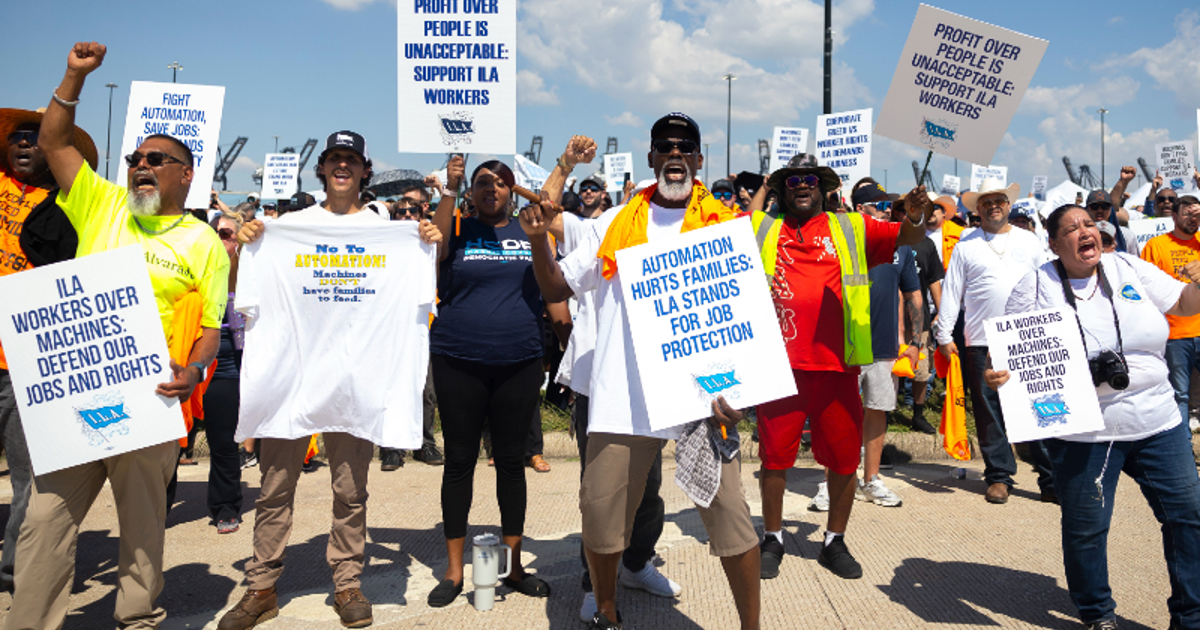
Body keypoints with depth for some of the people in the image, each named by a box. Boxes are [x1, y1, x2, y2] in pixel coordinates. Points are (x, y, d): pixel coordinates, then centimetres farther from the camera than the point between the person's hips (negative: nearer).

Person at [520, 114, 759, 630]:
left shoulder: (725, 226, 7)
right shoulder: (614, 225, 12)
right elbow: (556, 289, 14)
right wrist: (539, 239, -3)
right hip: (622, 396, 2)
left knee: (729, 513, -1)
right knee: (602, 510, 7)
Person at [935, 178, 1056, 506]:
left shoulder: (1030, 241, 14)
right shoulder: (966, 245, 8)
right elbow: (950, 292, 6)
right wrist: (945, 335, 0)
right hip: (982, 343, -1)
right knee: (989, 413, 3)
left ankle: (1051, 480, 6)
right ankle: (999, 476, 14)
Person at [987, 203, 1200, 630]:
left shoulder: (1128, 268, 5)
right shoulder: (1035, 287, -5)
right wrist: (995, 375, -24)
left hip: (1158, 423, 4)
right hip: (1084, 433, -3)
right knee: (1085, 529, 5)